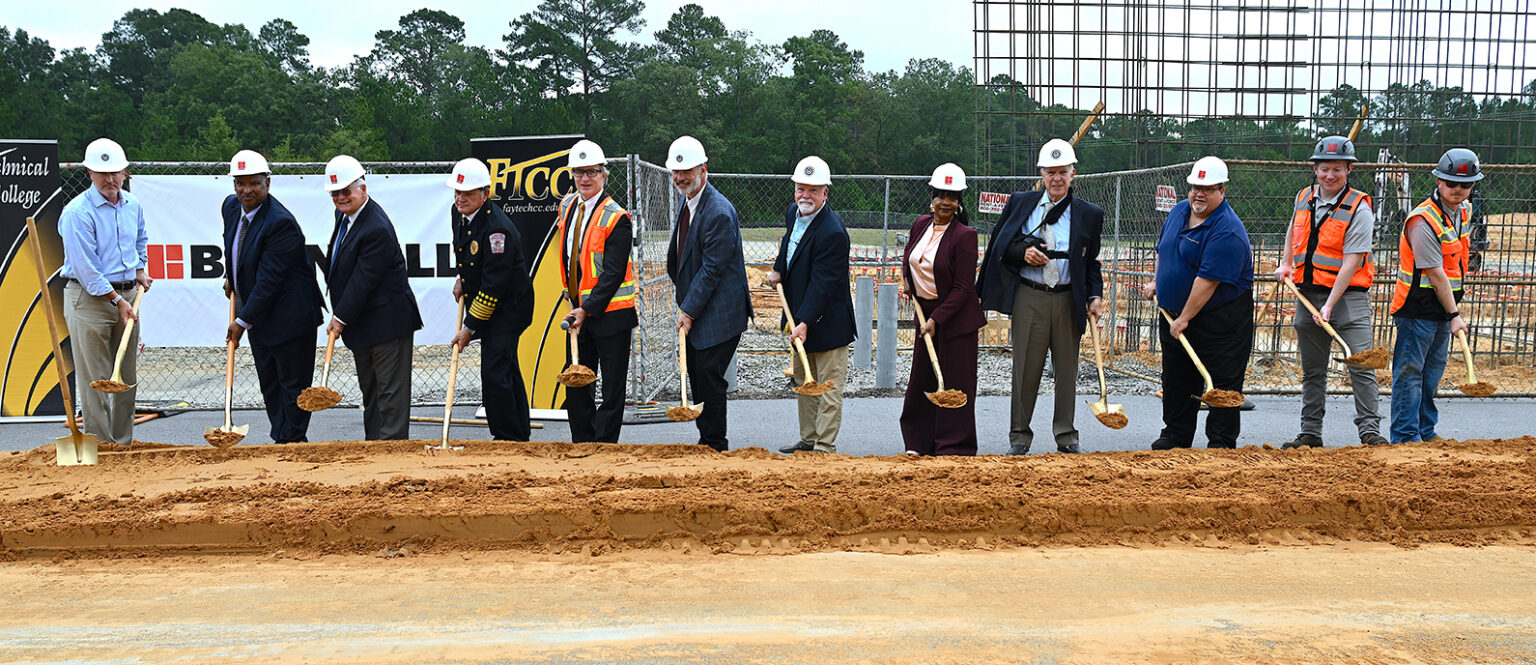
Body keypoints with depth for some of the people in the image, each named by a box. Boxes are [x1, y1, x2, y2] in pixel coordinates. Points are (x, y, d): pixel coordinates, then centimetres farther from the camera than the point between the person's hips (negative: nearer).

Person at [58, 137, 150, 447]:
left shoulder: (133, 205, 8)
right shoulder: (77, 212, -13)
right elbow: (85, 266, -16)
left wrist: (141, 268, 13)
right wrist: (116, 299, -18)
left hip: (127, 295, 7)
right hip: (89, 298, -6)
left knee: (127, 375, 10)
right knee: (95, 378, -3)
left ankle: (124, 442, 20)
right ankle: (100, 443, 4)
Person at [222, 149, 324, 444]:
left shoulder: (281, 223, -24)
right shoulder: (231, 206, 3)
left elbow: (269, 279, -24)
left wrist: (243, 321, -21)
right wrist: (231, 278, 21)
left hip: (289, 317, -9)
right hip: (257, 315, 9)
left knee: (293, 384, 2)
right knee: (269, 384, 14)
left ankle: (294, 442, 13)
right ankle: (280, 440, 23)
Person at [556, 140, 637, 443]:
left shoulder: (616, 218, -14)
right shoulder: (567, 206, 7)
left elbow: (613, 273, -17)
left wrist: (587, 309, -19)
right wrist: (575, 304, 16)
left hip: (610, 313, -7)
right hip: (580, 309, 7)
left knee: (612, 388, 2)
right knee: (575, 383, 11)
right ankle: (582, 444, 23)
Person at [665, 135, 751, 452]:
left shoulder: (719, 213, -21)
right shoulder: (685, 200, 9)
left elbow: (712, 269, -20)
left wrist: (689, 311, -17)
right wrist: (679, 288, 14)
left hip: (717, 313, -9)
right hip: (692, 308, 9)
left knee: (709, 379, -5)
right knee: (696, 378, 14)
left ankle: (715, 445, 7)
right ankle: (706, 440, 24)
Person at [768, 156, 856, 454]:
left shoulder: (833, 233, -25)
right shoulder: (793, 212, 2)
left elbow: (822, 284, -27)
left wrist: (805, 323, -31)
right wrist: (779, 269, 11)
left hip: (826, 322, -9)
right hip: (800, 316, 9)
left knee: (828, 386, -1)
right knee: (804, 382, 18)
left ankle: (824, 447, 6)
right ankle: (808, 439, 31)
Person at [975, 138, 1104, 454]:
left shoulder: (1089, 214, 8)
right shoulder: (1020, 203, 7)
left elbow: (1092, 262, 12)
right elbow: (999, 246, 7)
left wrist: (1095, 296, 0)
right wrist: (1023, 252, -11)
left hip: (1068, 300, 1)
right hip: (1029, 298, -1)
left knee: (1067, 370, 8)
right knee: (1025, 369, 3)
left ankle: (1066, 437, 19)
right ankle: (1019, 437, 13)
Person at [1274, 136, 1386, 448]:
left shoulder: (1359, 209, -11)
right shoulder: (1304, 198, 7)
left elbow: (1351, 263, -16)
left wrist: (1330, 305, -22)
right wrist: (1286, 264, 16)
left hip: (1349, 295, -5)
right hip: (1307, 293, 5)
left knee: (1361, 364, -9)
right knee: (1312, 369, 9)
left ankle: (1370, 430, -2)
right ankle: (1310, 433, 16)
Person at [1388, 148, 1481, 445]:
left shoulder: (1464, 210, 8)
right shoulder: (1423, 221, -20)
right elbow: (1436, 274, -21)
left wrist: (1453, 308, 22)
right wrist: (1454, 315, -20)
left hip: (1444, 305, 9)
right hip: (1418, 307, -9)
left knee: (1433, 369, 14)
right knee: (1409, 370, -4)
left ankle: (1425, 431, 24)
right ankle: (1405, 436, 0)